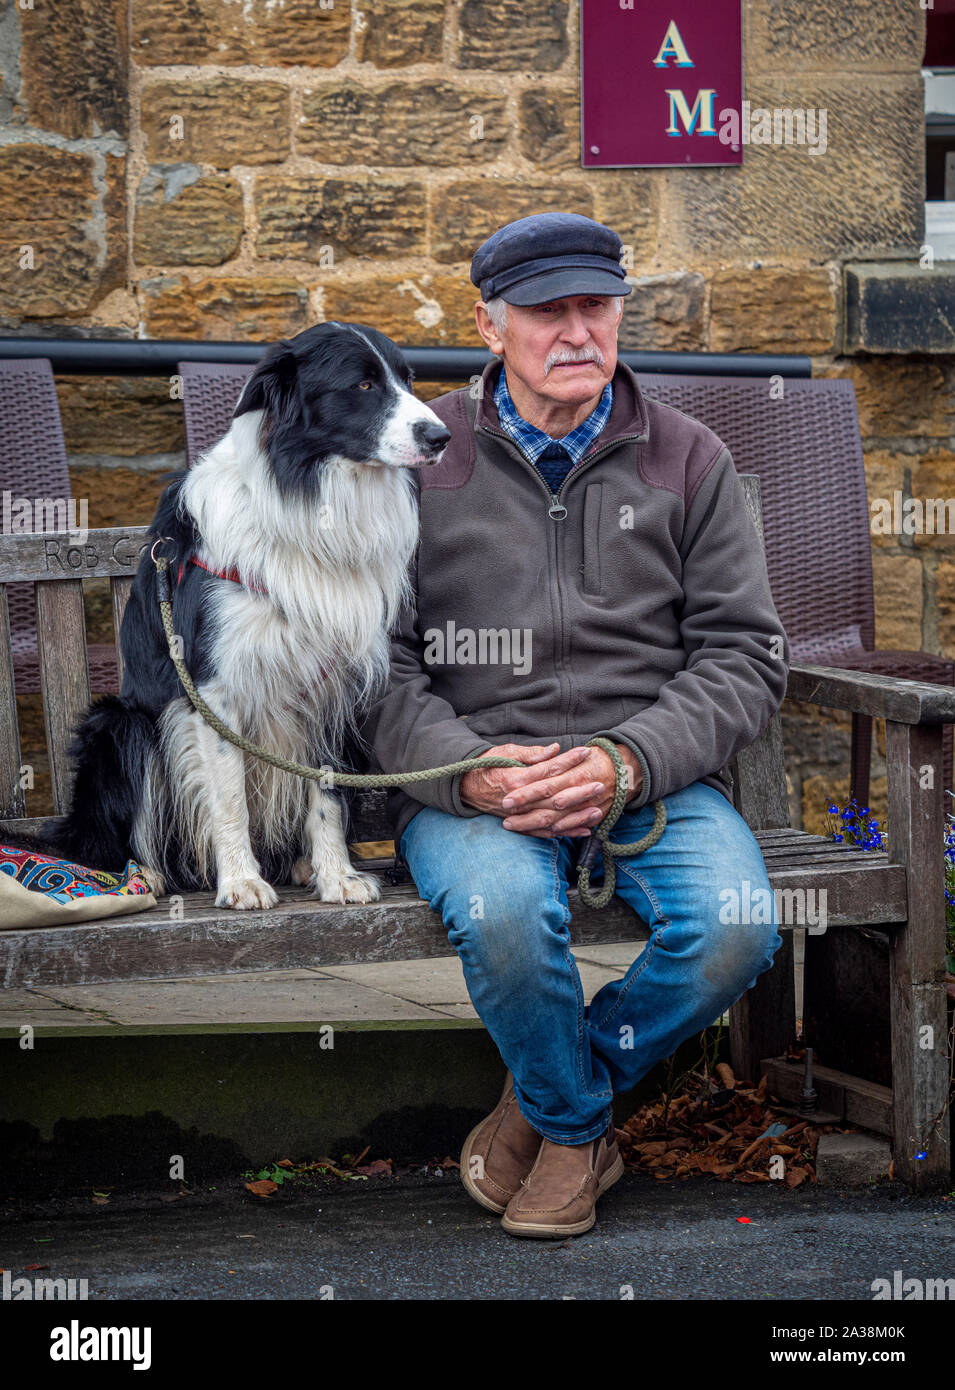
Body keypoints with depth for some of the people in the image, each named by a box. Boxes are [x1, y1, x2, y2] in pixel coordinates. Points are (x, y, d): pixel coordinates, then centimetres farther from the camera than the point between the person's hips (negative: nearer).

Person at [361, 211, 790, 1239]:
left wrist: (628, 759, -14)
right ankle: (578, 1130, -4)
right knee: (505, 909, -35)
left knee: (736, 926, -28)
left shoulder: (688, 460, 9)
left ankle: (546, 1100, 1)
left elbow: (745, 653, 5)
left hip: (653, 771, 2)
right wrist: (468, 771, -18)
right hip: (472, 770, -2)